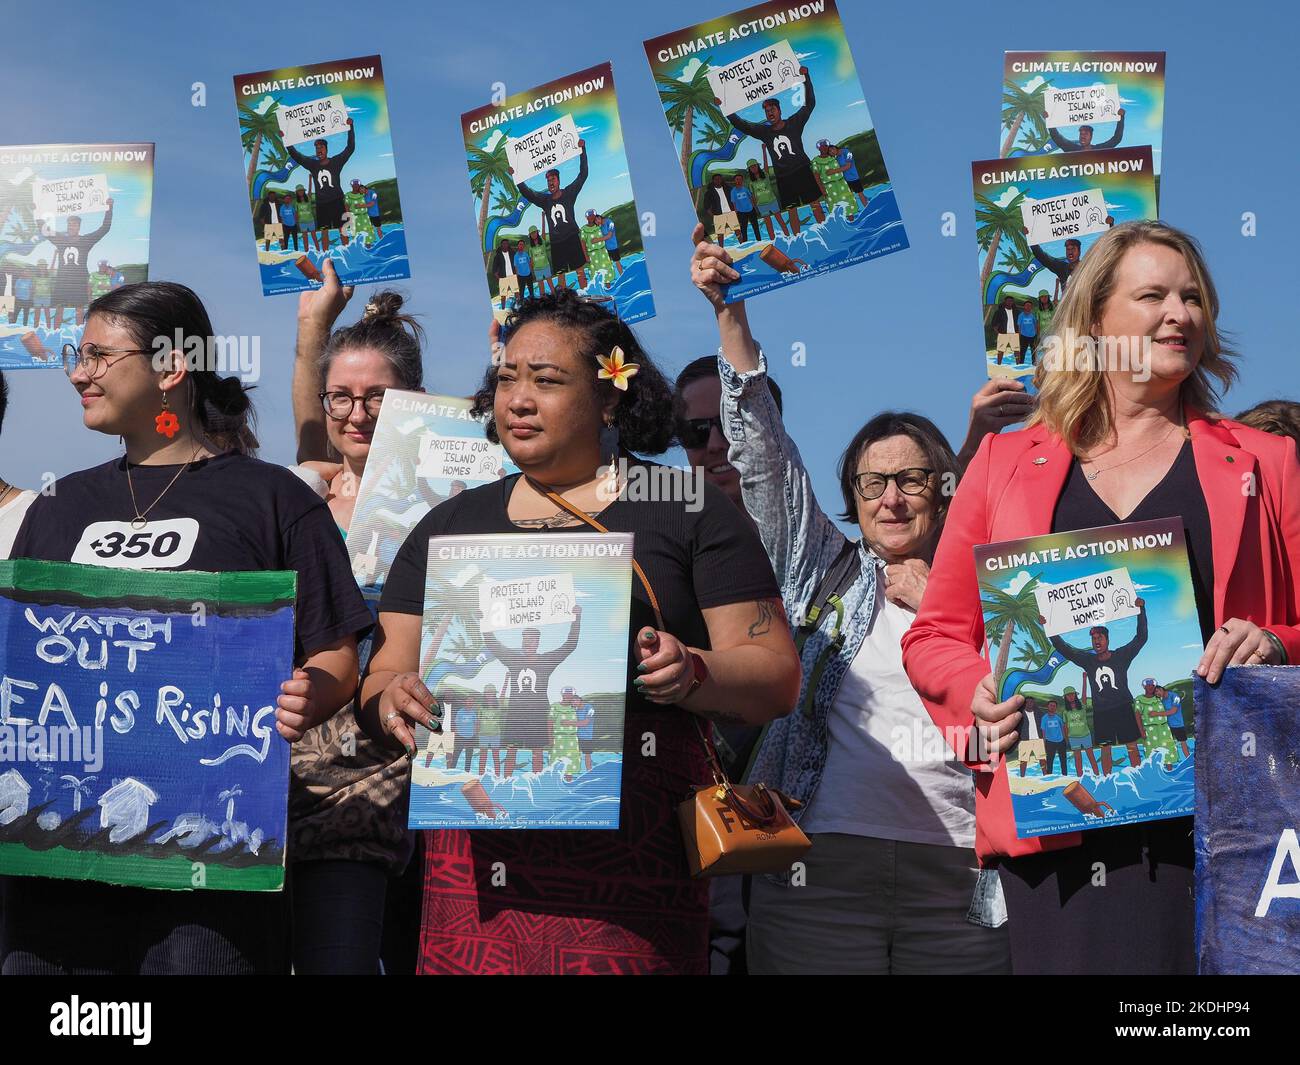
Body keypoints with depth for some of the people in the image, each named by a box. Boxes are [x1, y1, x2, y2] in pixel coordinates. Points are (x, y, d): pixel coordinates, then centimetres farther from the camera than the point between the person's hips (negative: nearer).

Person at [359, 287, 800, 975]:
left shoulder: (687, 511, 7)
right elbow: (383, 677, 15)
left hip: (633, 861, -2)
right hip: (476, 860, 3)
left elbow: (776, 678, 2)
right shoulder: (449, 525, 18)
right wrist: (392, 699, -8)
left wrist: (691, 672, -17)